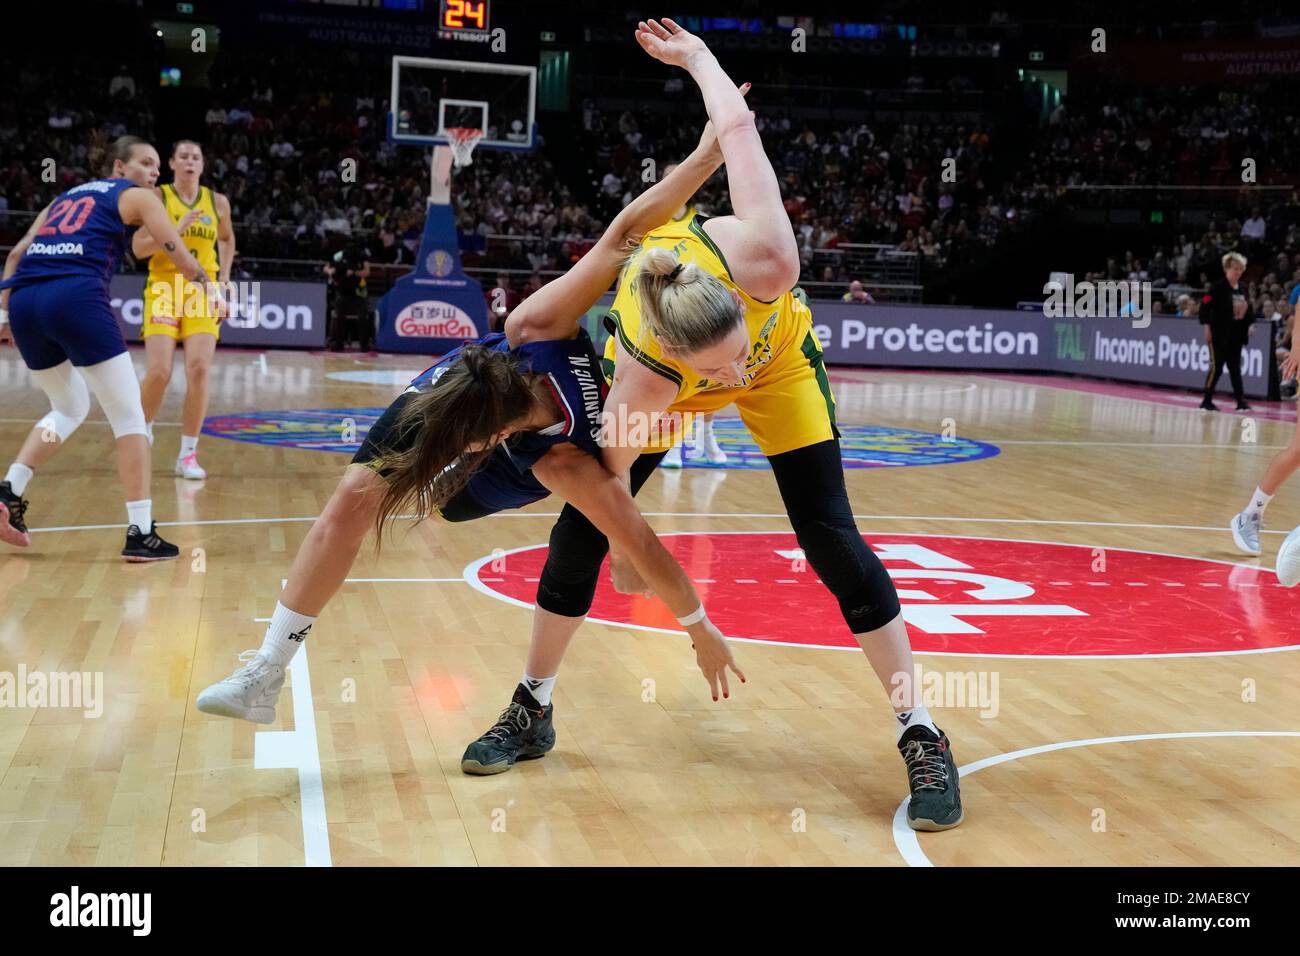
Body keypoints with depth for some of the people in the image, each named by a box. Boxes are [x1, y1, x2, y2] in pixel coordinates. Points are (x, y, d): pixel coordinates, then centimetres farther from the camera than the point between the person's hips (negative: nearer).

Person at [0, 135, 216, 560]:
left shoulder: (66, 196, 32)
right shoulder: (136, 196, 15)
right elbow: (177, 252, 6)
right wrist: (210, 289, 17)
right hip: (77, 296, -6)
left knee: (70, 408, 26)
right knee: (129, 415, 4)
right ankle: (141, 533, -1)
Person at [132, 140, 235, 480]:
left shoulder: (217, 202, 6)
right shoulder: (157, 197, -2)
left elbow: (227, 239, 26)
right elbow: (138, 248, -8)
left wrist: (224, 277, 14)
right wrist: (177, 229, -19)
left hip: (202, 296, 2)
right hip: (163, 292, -2)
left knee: (199, 370, -13)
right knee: (158, 373, -14)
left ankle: (188, 455, -2)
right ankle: (143, 430, 18)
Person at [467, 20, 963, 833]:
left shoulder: (765, 261, -43)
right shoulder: (645, 376, -42)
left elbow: (737, 129, -28)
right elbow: (615, 459, -20)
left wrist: (696, 55, -9)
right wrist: (625, 550, -5)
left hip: (782, 359, 0)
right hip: (668, 377, 0)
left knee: (832, 538, -11)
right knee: (581, 530, -2)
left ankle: (921, 736, -2)